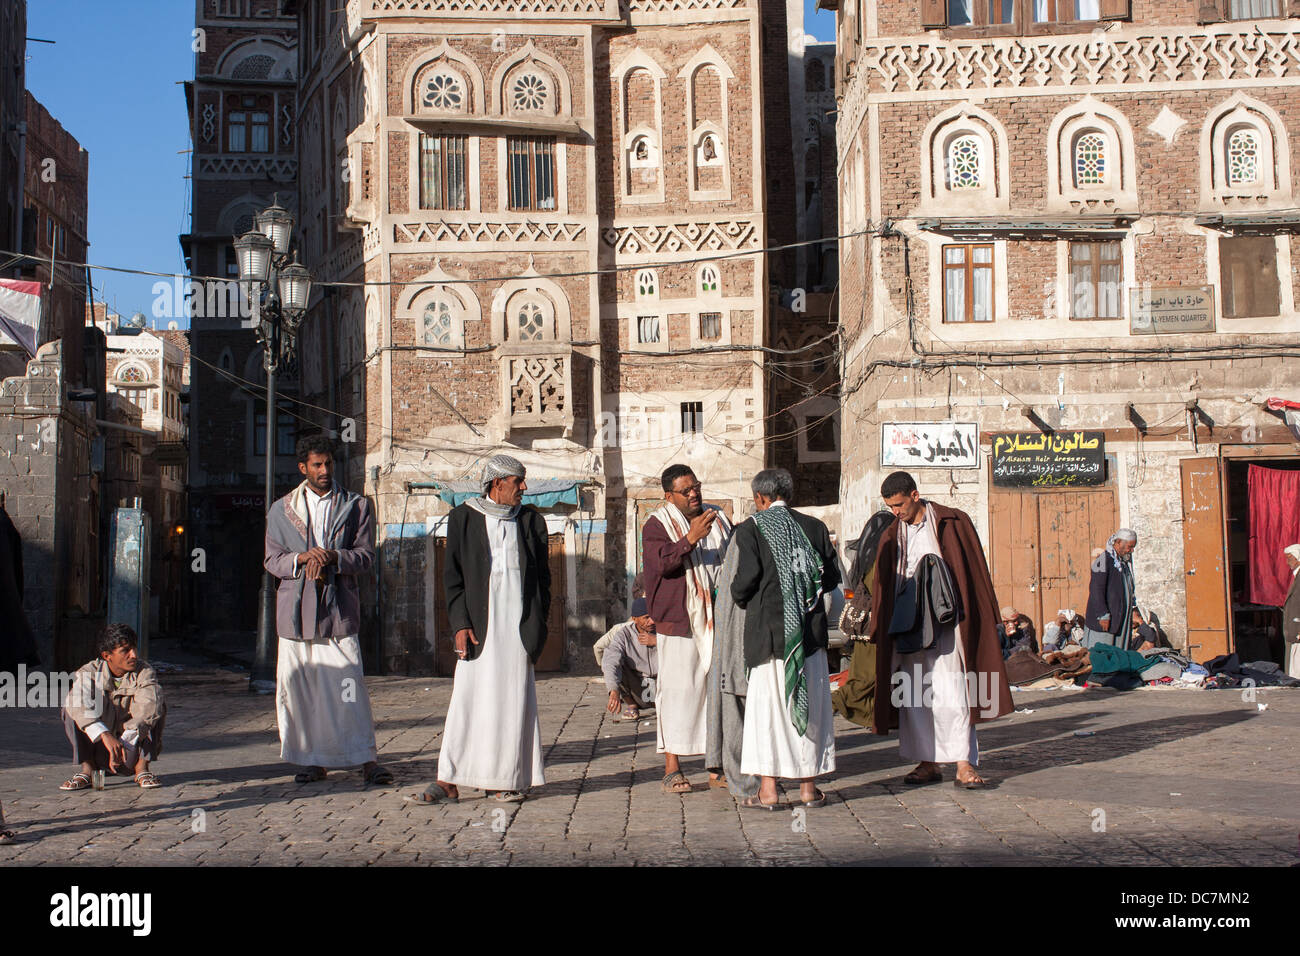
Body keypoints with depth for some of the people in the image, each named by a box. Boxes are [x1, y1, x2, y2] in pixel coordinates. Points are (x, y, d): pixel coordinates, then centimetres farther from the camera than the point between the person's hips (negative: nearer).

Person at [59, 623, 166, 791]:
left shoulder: (144, 672, -10)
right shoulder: (89, 672, -9)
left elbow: (149, 708, -29)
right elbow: (79, 705, -31)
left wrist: (126, 742, -42)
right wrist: (105, 735, -46)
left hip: (133, 751, 0)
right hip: (99, 750, 0)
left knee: (158, 704, -22)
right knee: (70, 708, -18)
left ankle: (142, 769, -19)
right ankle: (87, 768, -15)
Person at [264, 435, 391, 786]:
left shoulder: (356, 506, 9)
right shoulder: (281, 509, 14)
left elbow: (366, 554, 2)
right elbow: (273, 559, 8)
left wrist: (333, 557, -16)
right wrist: (303, 558, -13)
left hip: (339, 608, -2)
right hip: (296, 609, 2)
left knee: (350, 686, -8)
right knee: (297, 689, 3)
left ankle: (367, 759, -4)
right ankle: (314, 760, 13)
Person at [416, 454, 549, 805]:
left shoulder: (531, 520, 10)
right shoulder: (463, 517, 5)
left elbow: (542, 577, 12)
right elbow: (452, 575, 3)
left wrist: (539, 627, 5)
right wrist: (460, 624, -6)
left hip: (519, 623, 2)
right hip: (479, 623, -2)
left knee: (513, 700, 2)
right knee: (468, 698, -3)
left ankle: (503, 781, 10)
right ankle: (449, 781, 1)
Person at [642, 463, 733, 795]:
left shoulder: (718, 519, 15)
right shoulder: (657, 525, -1)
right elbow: (662, 563, -18)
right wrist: (691, 538, -29)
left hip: (719, 619, 5)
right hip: (680, 620, -5)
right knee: (679, 690, -5)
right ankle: (672, 769, 2)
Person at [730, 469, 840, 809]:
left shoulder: (750, 530, -5)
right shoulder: (814, 527, 5)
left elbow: (745, 580, -12)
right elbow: (832, 577, 7)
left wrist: (739, 598, 9)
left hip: (769, 629, -3)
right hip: (810, 629, 3)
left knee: (768, 703, 3)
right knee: (810, 704, 10)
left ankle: (768, 790, 3)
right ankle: (808, 786, 15)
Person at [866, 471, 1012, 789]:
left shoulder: (953, 523, 0)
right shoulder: (891, 537, 12)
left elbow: (975, 572, 2)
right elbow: (883, 588, 15)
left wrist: (983, 620, 0)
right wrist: (881, 631, 10)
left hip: (946, 622, -4)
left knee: (950, 693, -9)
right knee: (912, 694, 3)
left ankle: (964, 765, -6)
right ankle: (928, 763, 11)